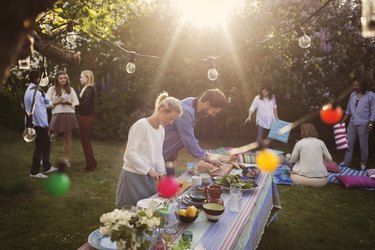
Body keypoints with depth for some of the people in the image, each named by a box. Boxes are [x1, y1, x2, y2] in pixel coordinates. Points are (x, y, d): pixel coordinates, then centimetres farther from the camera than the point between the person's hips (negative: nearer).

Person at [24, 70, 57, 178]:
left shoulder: (34, 90, 14)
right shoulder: (34, 92, -18)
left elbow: (47, 101, 11)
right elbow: (37, 109, -23)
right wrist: (43, 124, -21)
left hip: (39, 123, 10)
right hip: (39, 124, -10)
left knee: (46, 144, 17)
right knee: (39, 147, -2)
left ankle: (47, 167, 29)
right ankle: (34, 172, 9)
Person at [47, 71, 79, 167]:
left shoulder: (70, 89, 11)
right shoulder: (52, 89, 7)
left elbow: (76, 103, 8)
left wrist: (68, 102, -10)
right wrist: (57, 102, -11)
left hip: (69, 115, 2)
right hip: (57, 115, -1)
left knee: (68, 138, 7)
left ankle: (66, 158, 17)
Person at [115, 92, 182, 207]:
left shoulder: (161, 130, 7)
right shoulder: (141, 125, -18)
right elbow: (130, 153, -22)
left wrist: (162, 173, 0)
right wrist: (148, 170, -19)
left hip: (148, 177, 7)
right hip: (133, 176, -7)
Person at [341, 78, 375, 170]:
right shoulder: (352, 94, 5)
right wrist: (343, 121, 12)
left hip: (363, 124, -4)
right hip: (352, 123, 5)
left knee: (363, 146, 7)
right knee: (349, 144, 7)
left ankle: (363, 164, 24)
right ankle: (346, 164, 15)